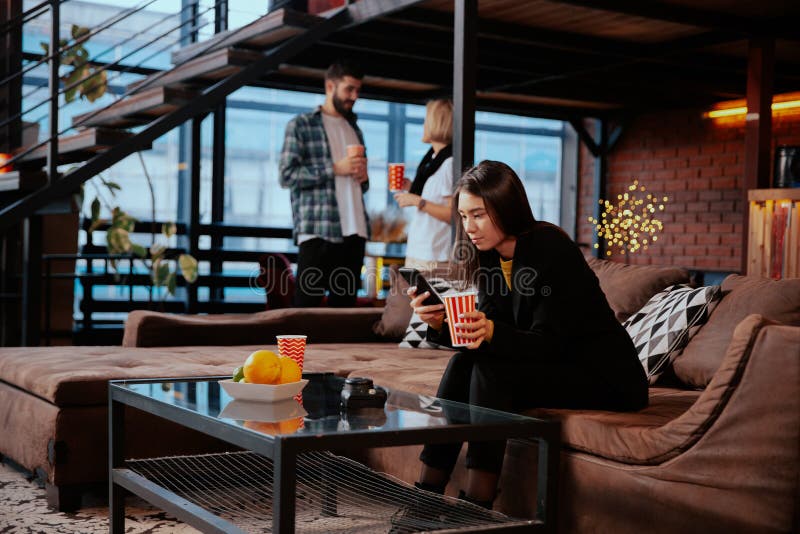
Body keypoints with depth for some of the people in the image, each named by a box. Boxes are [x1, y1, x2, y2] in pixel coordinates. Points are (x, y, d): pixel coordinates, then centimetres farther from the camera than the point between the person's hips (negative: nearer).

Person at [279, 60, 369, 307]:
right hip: (317, 231, -6)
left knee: (344, 306, 5)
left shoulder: (354, 129, 23)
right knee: (307, 307, -8)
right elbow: (287, 175, -7)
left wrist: (363, 177, 6)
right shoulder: (300, 125, 3)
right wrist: (335, 169, -12)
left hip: (353, 231, 6)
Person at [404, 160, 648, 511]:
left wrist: (492, 332, -42)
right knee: (463, 363, -12)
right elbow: (487, 332, 0)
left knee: (491, 371, -26)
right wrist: (440, 324, -18)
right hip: (553, 367, 8)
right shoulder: (490, 256, 3)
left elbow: (548, 344, -25)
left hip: (605, 378, -8)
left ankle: (476, 506, -22)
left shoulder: (551, 250, -21)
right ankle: (425, 494, -8)